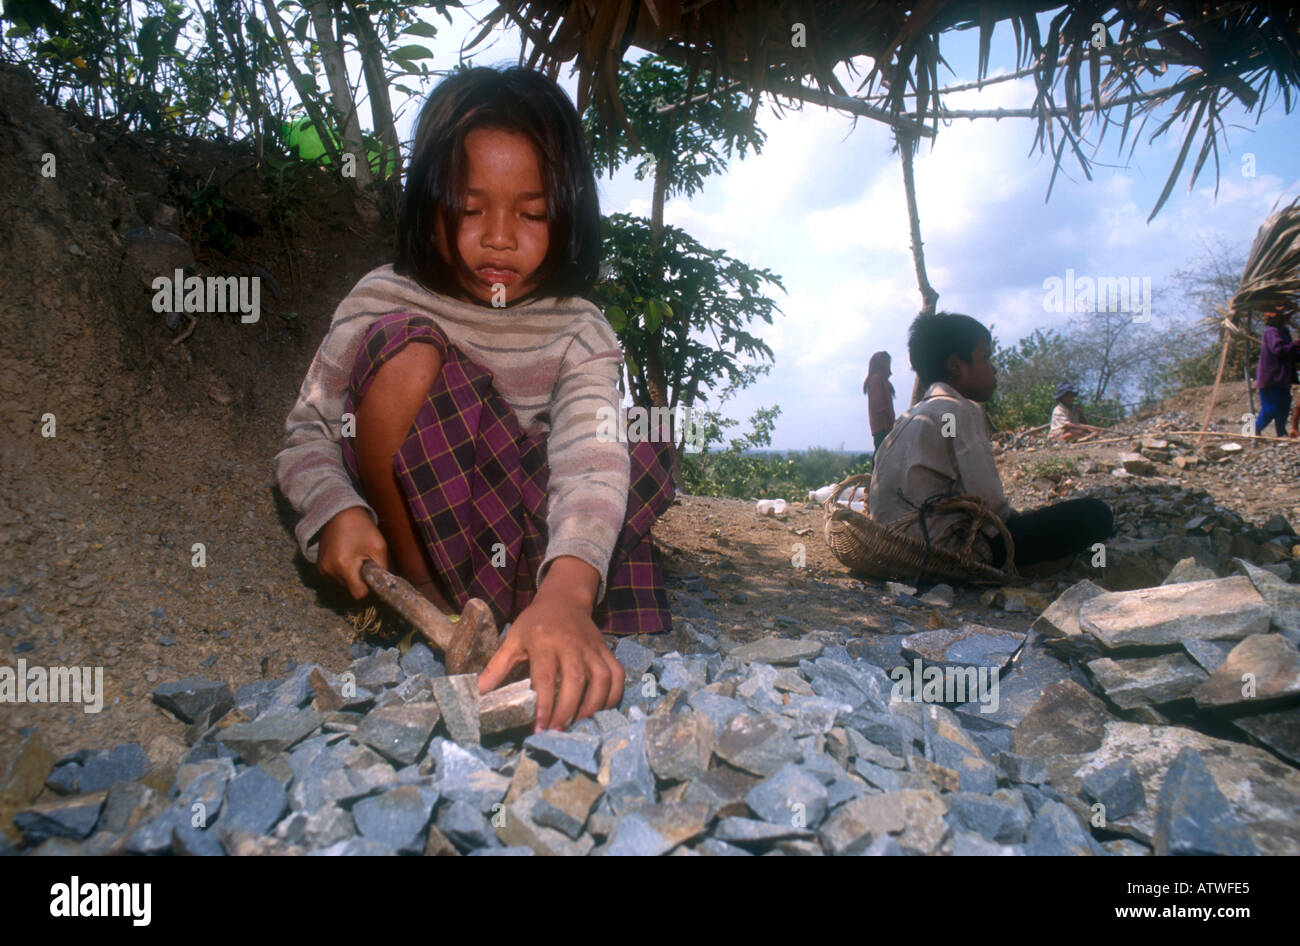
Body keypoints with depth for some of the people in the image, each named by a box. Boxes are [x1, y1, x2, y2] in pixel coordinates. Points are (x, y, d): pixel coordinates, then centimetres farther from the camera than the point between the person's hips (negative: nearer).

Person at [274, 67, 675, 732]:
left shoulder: (576, 334, -8)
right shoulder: (380, 305, -6)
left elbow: (590, 457, -27)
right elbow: (308, 434, -1)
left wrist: (565, 593, -46)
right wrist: (337, 510, -24)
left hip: (529, 561, 1)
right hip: (414, 548, -1)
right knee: (408, 356, -24)